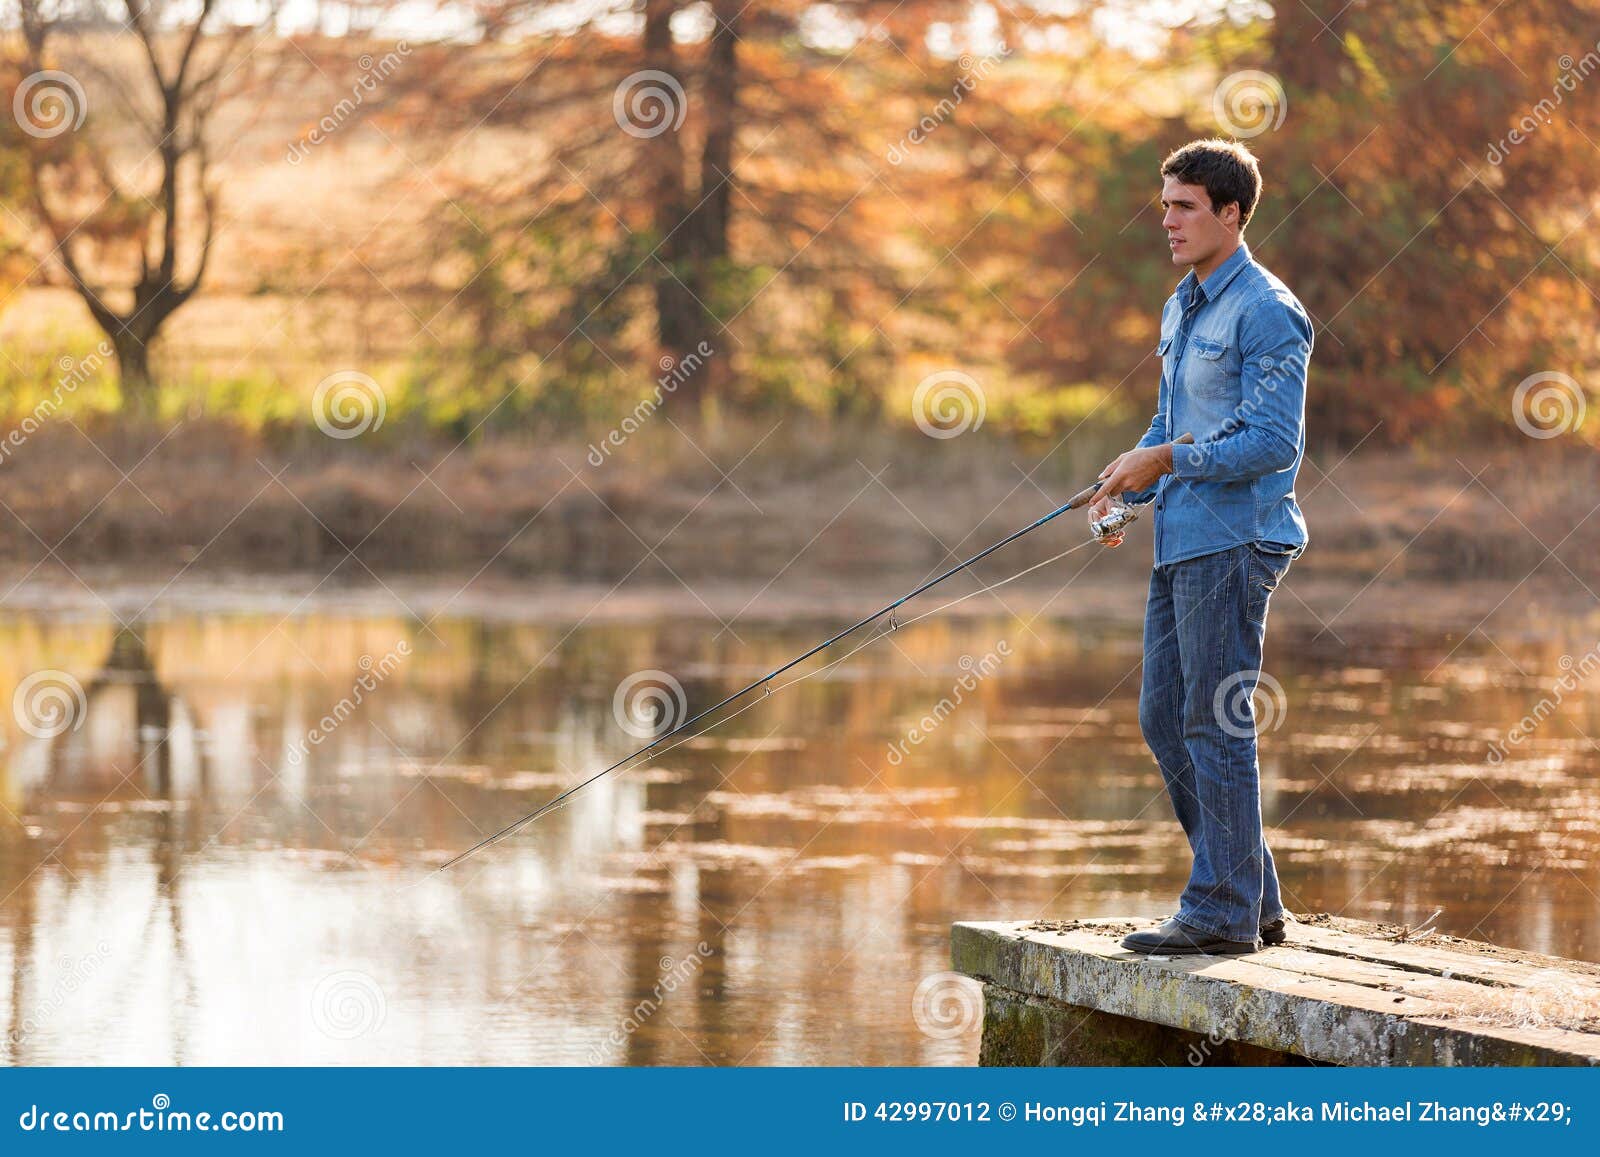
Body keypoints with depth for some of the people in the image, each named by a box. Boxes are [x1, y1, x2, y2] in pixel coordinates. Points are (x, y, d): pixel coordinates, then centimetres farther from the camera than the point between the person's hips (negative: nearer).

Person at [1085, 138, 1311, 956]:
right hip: (1181, 541, 10)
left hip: (1233, 541, -10)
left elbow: (1276, 442, -18)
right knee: (1164, 717, 10)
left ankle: (1224, 912, -2)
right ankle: (1255, 901, 16)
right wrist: (1128, 484, 8)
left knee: (1214, 722, -8)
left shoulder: (1266, 313, -12)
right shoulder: (1182, 307, 17)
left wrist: (1169, 461, -18)